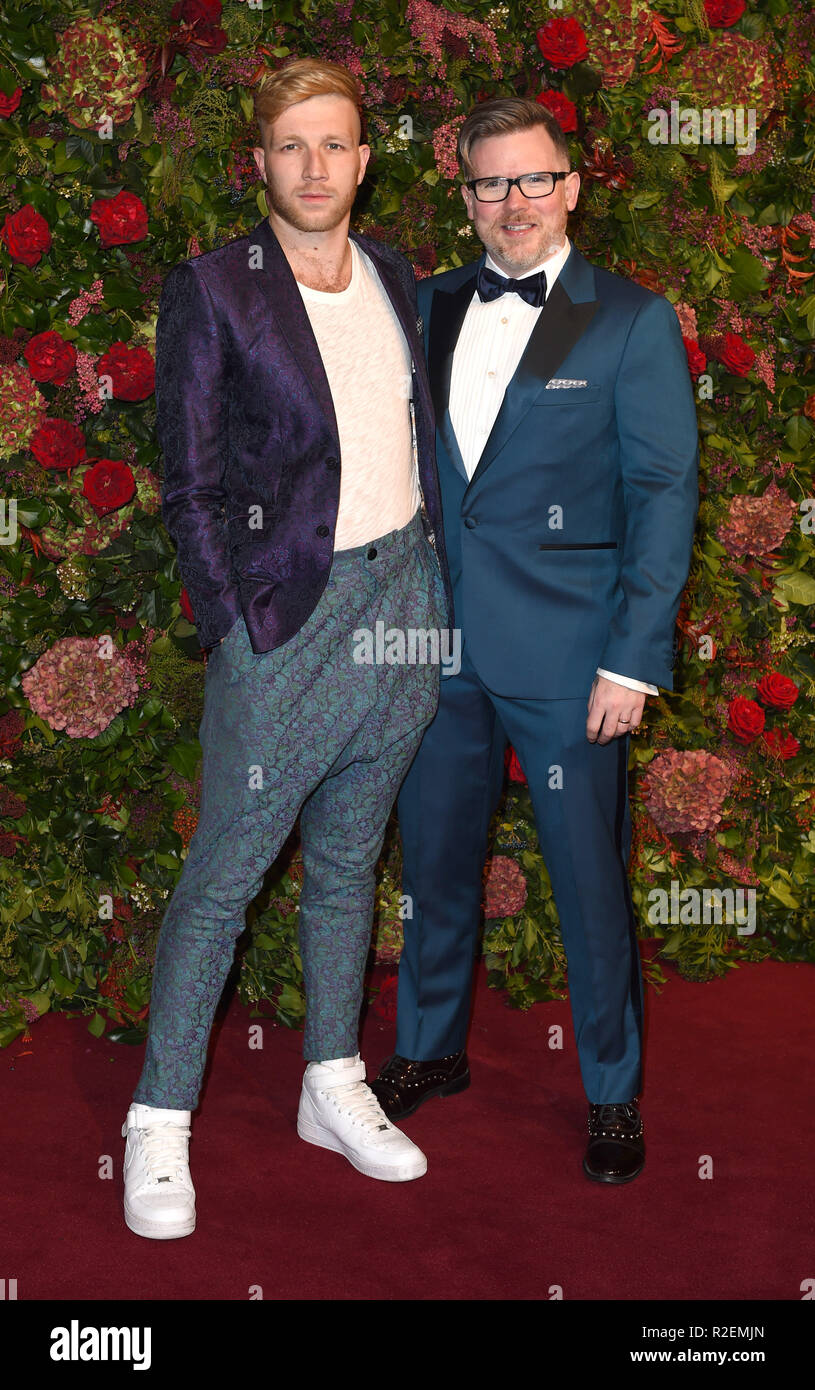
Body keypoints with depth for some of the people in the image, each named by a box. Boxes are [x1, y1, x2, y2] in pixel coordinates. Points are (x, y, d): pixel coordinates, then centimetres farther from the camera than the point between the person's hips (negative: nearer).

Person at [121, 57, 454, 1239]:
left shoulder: (394, 278, 9)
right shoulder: (212, 291, -7)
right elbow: (191, 488, -8)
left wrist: (437, 586, 8)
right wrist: (241, 631, -12)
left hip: (405, 595, 6)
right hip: (290, 609, -5)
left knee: (348, 856, 15)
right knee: (226, 874, 0)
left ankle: (333, 1087, 29)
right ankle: (160, 1120, 14)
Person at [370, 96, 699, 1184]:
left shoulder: (632, 322, -4)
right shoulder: (428, 309, 9)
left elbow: (665, 498, -6)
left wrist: (633, 659, -12)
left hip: (565, 654, -4)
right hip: (439, 645, 4)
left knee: (590, 880, 5)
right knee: (436, 860, 17)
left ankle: (614, 1095, 24)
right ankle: (429, 1050, 38)